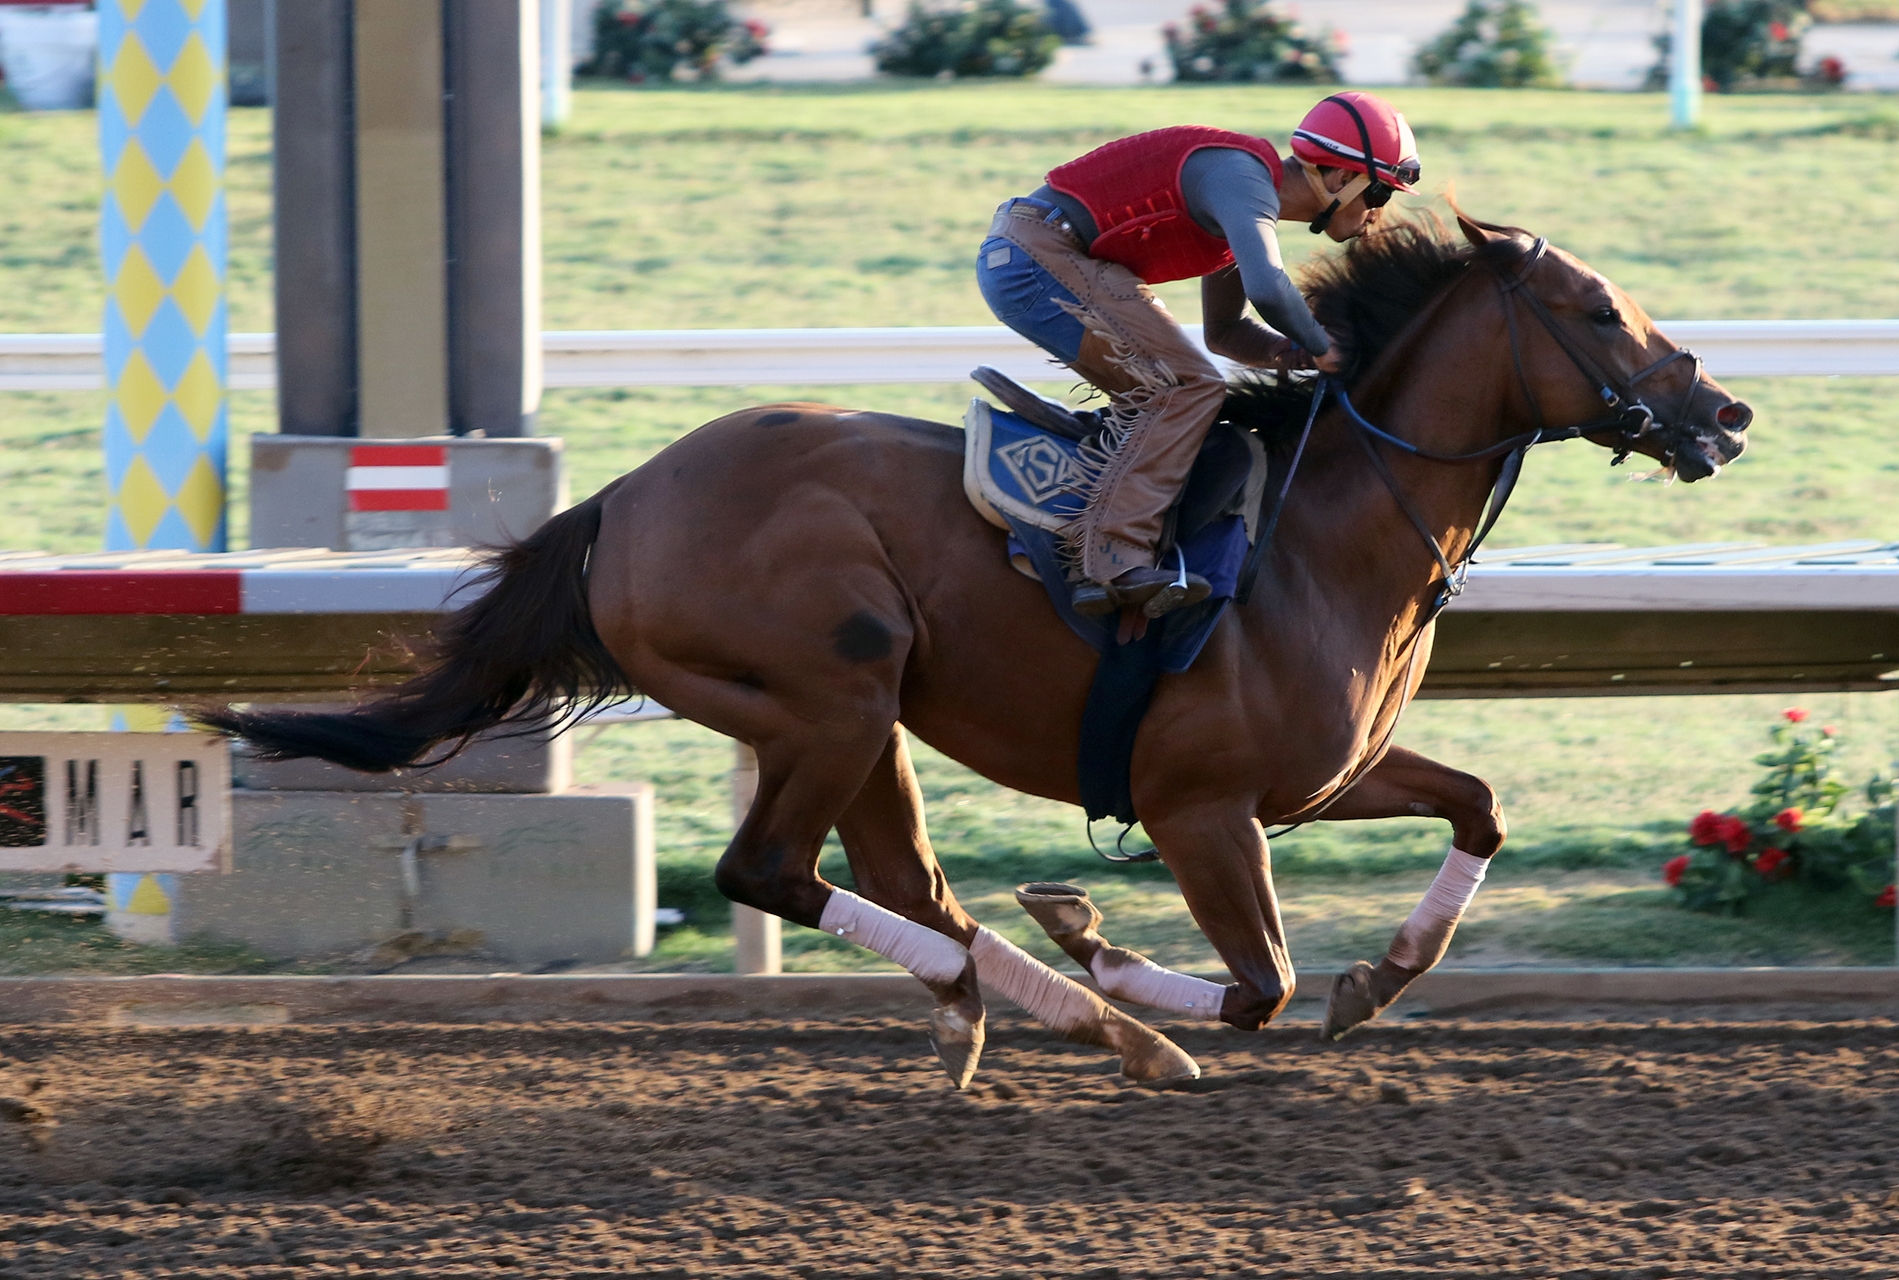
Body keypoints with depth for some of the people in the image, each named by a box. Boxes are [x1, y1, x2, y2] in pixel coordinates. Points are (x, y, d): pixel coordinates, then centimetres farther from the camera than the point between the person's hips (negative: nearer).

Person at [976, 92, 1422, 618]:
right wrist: (1322, 349, -12)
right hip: (1040, 258, -11)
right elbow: (1268, 290, -31)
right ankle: (1114, 562, -20)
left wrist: (1291, 351, 11)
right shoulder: (1242, 176, -14)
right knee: (1191, 387, -13)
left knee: (1157, 395, 18)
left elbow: (1224, 332, 30)